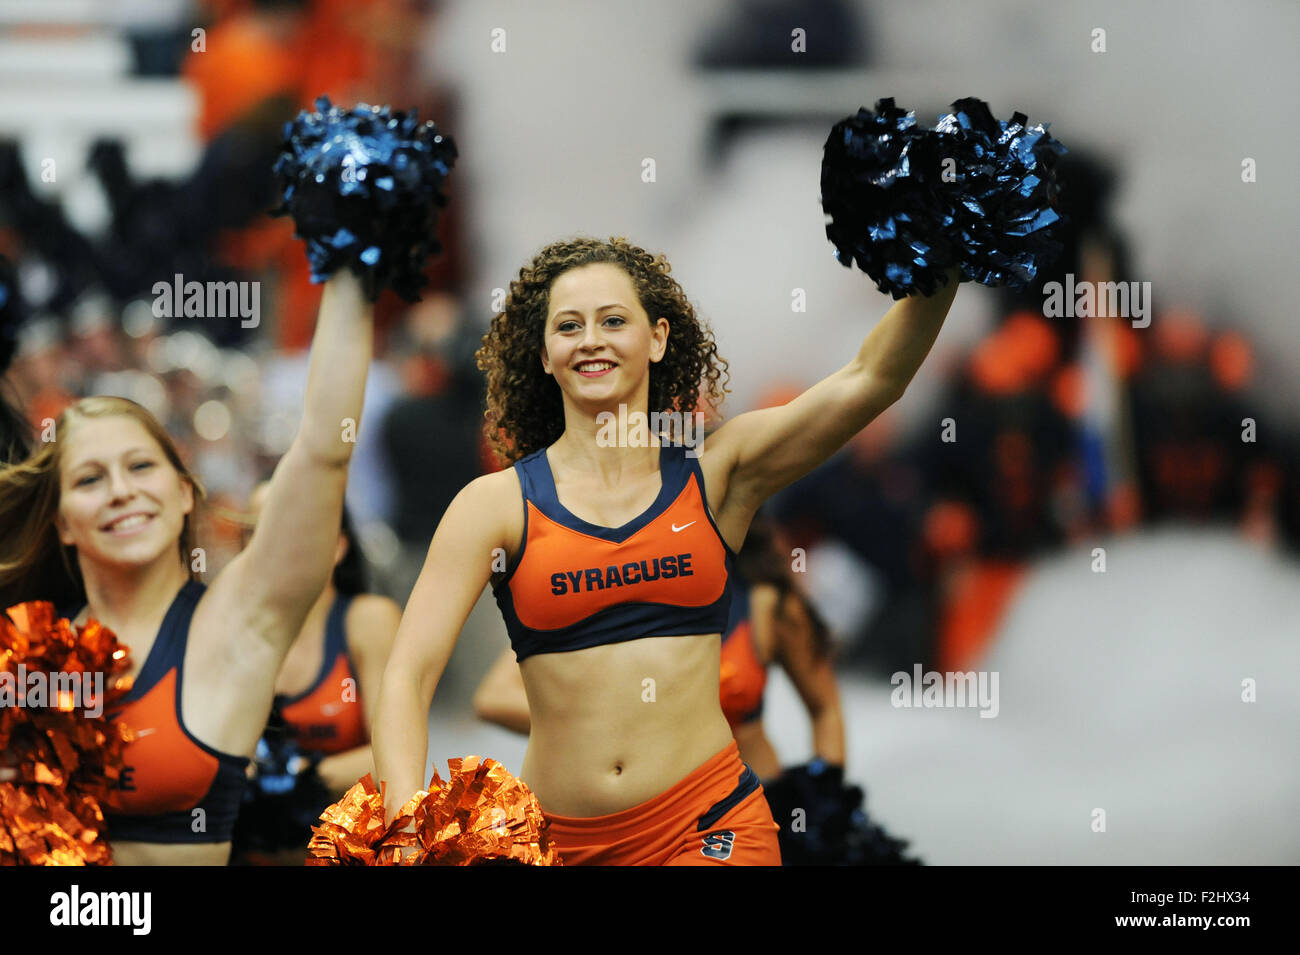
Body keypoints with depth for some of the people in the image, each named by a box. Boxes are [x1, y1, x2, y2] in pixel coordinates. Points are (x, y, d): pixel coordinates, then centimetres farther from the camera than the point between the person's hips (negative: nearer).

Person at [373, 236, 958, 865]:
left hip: (710, 824, -1)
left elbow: (875, 378, -4)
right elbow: (407, 676, -6)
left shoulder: (715, 474, 6)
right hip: (559, 839, 1)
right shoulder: (498, 504, 2)